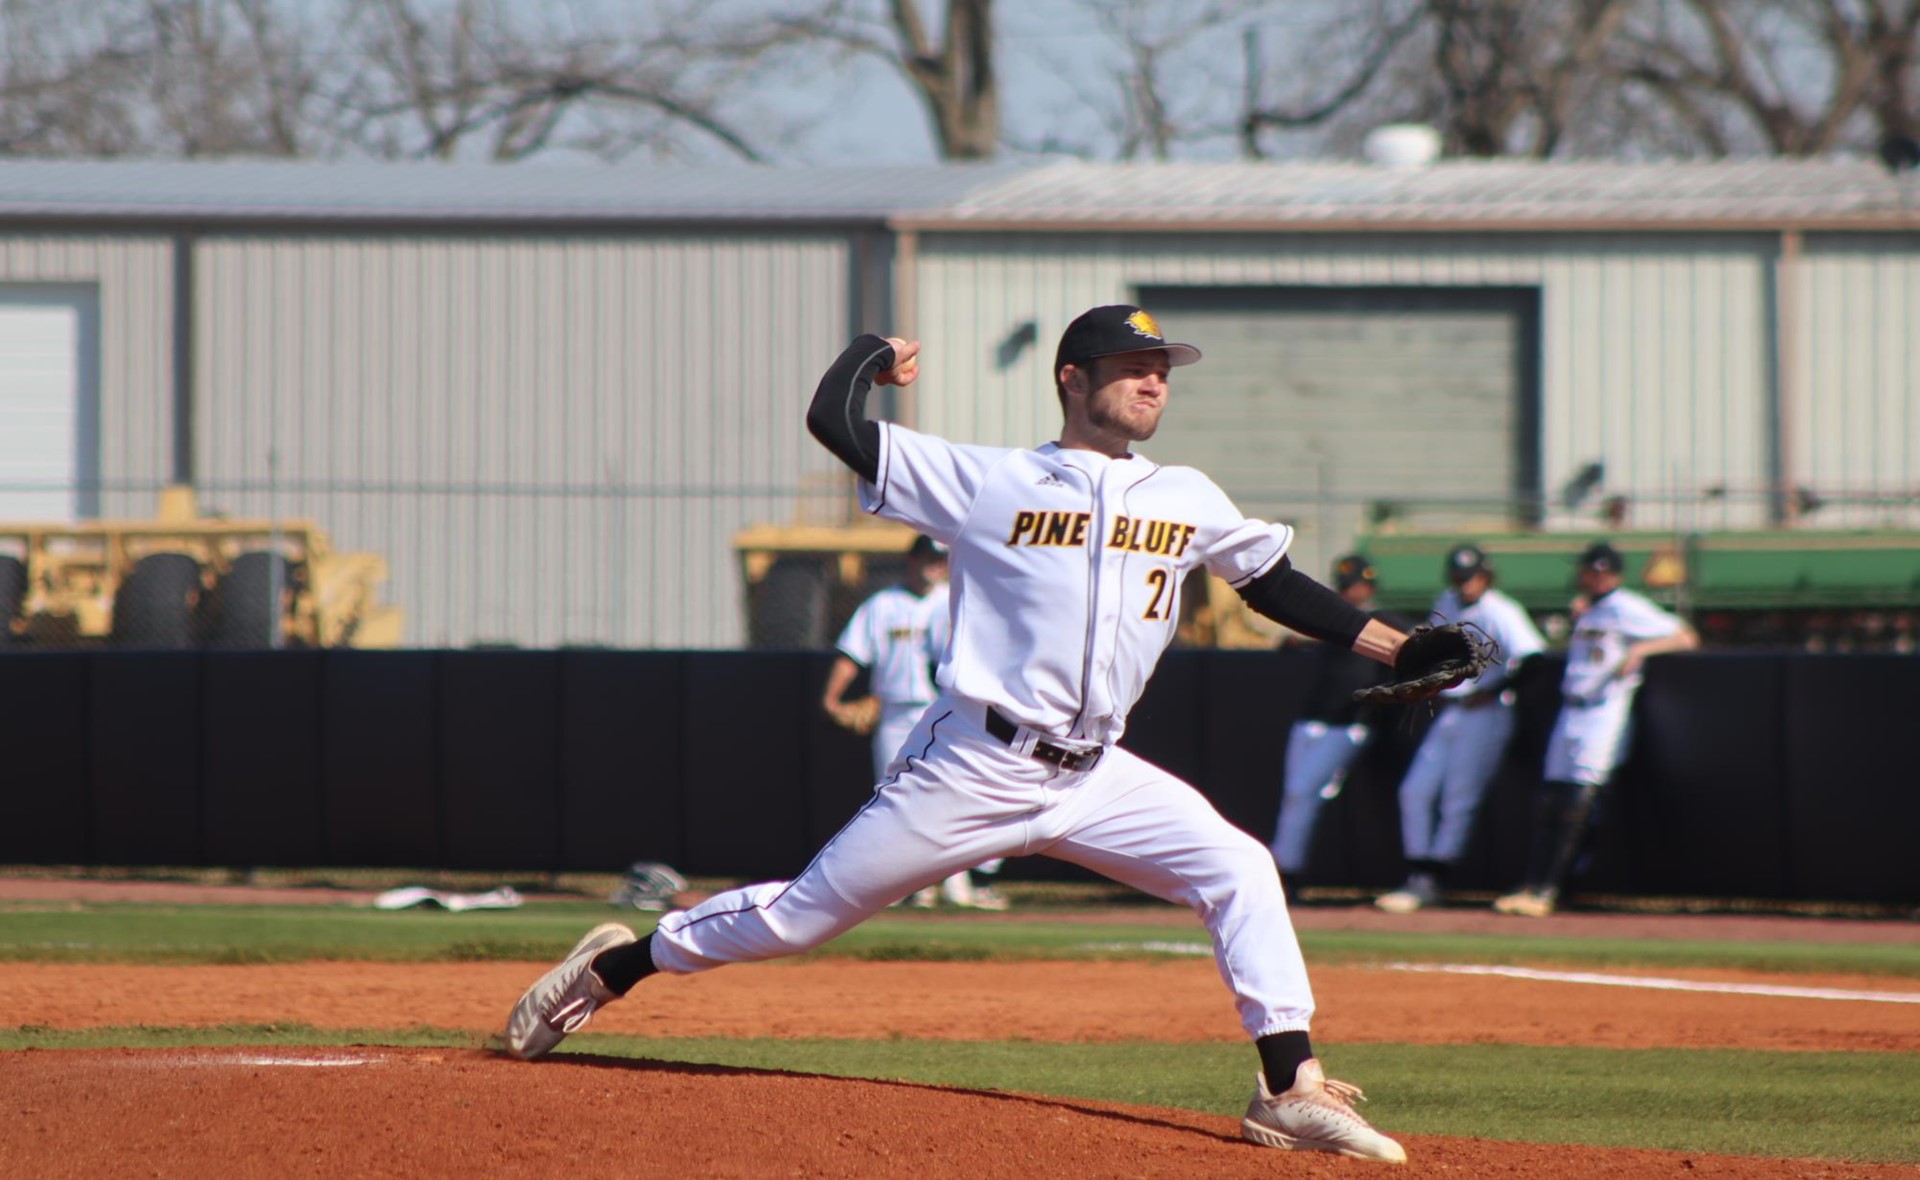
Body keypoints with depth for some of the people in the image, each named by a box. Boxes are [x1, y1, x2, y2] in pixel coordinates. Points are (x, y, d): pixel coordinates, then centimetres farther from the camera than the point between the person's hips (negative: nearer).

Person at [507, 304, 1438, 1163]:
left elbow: (1274, 584, 19)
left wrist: (1393, 650, 12)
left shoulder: (1187, 501, 11)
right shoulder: (992, 482, -2)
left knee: (1237, 870, -13)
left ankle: (1290, 1090, -14)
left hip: (1094, 779, 4)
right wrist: (874, 350, 10)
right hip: (972, 769, -4)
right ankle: (615, 964, 20)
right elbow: (834, 422, -7)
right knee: (800, 914, 1)